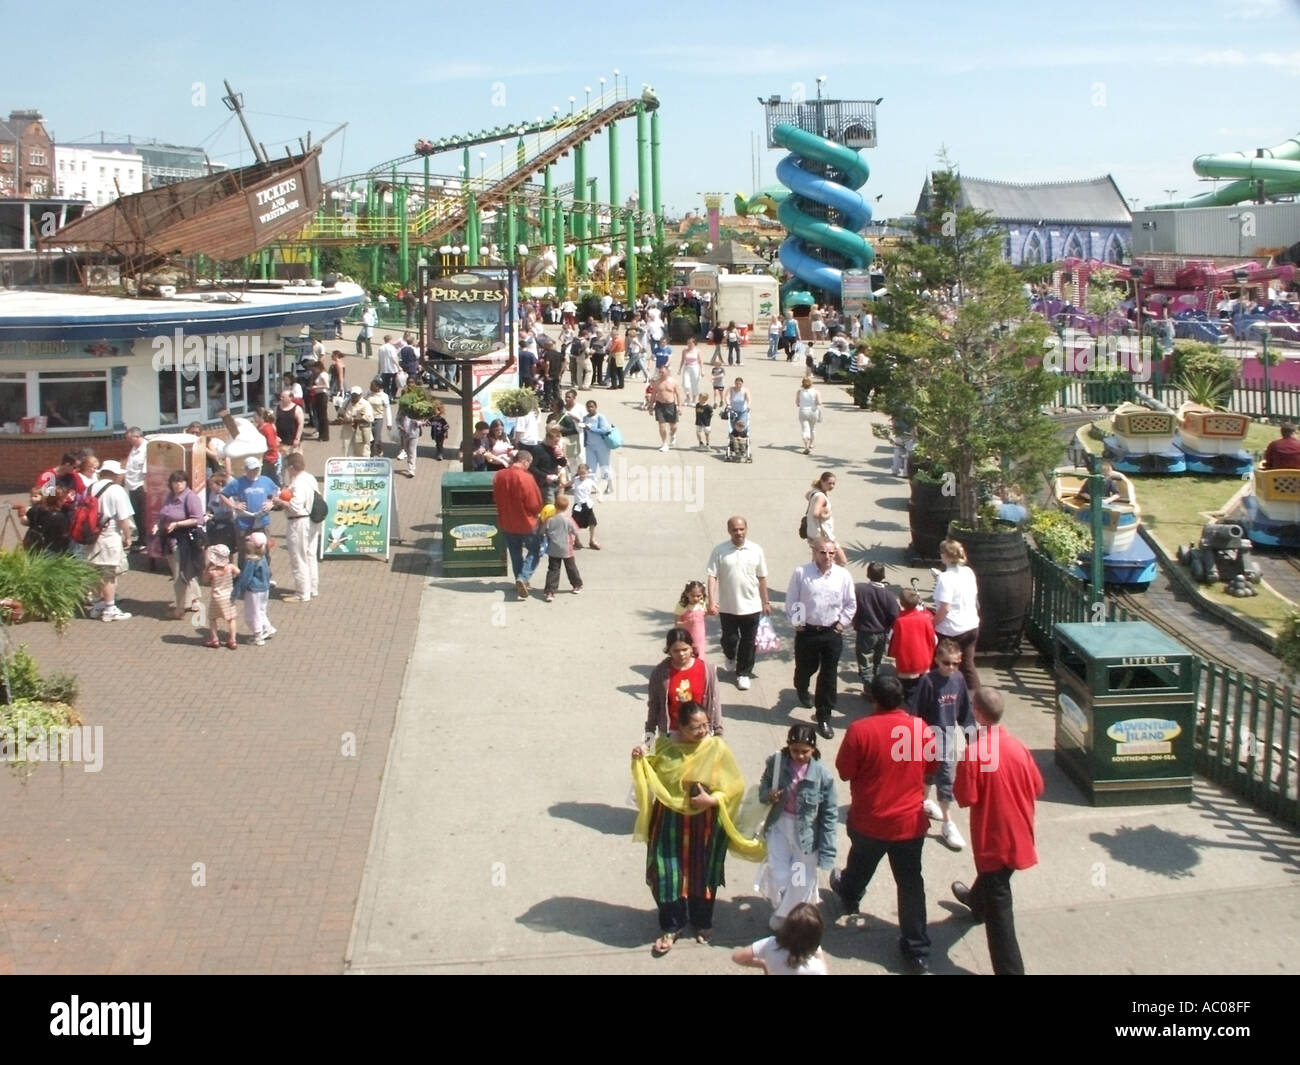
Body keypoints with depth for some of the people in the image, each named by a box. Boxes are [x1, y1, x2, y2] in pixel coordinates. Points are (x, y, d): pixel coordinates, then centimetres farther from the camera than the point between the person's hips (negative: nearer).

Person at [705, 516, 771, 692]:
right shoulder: (720, 551, -8)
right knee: (729, 639, 11)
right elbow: (712, 577, -9)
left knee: (748, 642, 7)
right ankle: (730, 656, 44)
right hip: (727, 606, -1)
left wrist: (766, 602, 8)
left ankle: (743, 673, 23)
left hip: (751, 606, 1)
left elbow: (762, 578, 5)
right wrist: (711, 601, -17)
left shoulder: (756, 550, -3)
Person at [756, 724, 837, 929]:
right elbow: (763, 786, 8)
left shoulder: (822, 775, -17)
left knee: (802, 881, 9)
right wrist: (768, 795, -17)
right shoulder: (776, 763, -11)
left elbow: (830, 814, -10)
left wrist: (826, 850, -10)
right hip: (779, 825, 1)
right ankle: (779, 909, 36)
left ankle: (783, 916, 38)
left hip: (806, 833, -1)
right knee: (778, 877, 1)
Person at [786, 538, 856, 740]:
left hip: (832, 633, 1)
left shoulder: (843, 575, -2)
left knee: (828, 676, 4)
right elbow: (791, 600, 0)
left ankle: (824, 718, 14)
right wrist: (795, 622, -4)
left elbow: (850, 604, 7)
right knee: (805, 668, 17)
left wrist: (842, 623, 1)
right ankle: (801, 690, 54)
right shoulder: (801, 573, -8)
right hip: (807, 631, -1)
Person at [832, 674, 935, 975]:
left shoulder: (860, 730, -22)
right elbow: (930, 768, 5)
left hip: (869, 820, -1)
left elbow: (844, 772, -12)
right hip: (910, 822, 1)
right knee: (910, 884, 10)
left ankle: (849, 896, 57)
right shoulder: (922, 729, -12)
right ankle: (917, 950, 14)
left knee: (860, 864, 28)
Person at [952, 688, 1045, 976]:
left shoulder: (973, 753, -26)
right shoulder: (1017, 747, -8)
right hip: (1019, 835, 7)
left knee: (998, 908, 1)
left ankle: (1010, 969, 1)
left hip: (992, 838, -7)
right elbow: (1037, 787, 3)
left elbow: (966, 798, -22)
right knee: (994, 876, 35)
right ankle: (977, 901, 65)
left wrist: (956, 785, -3)